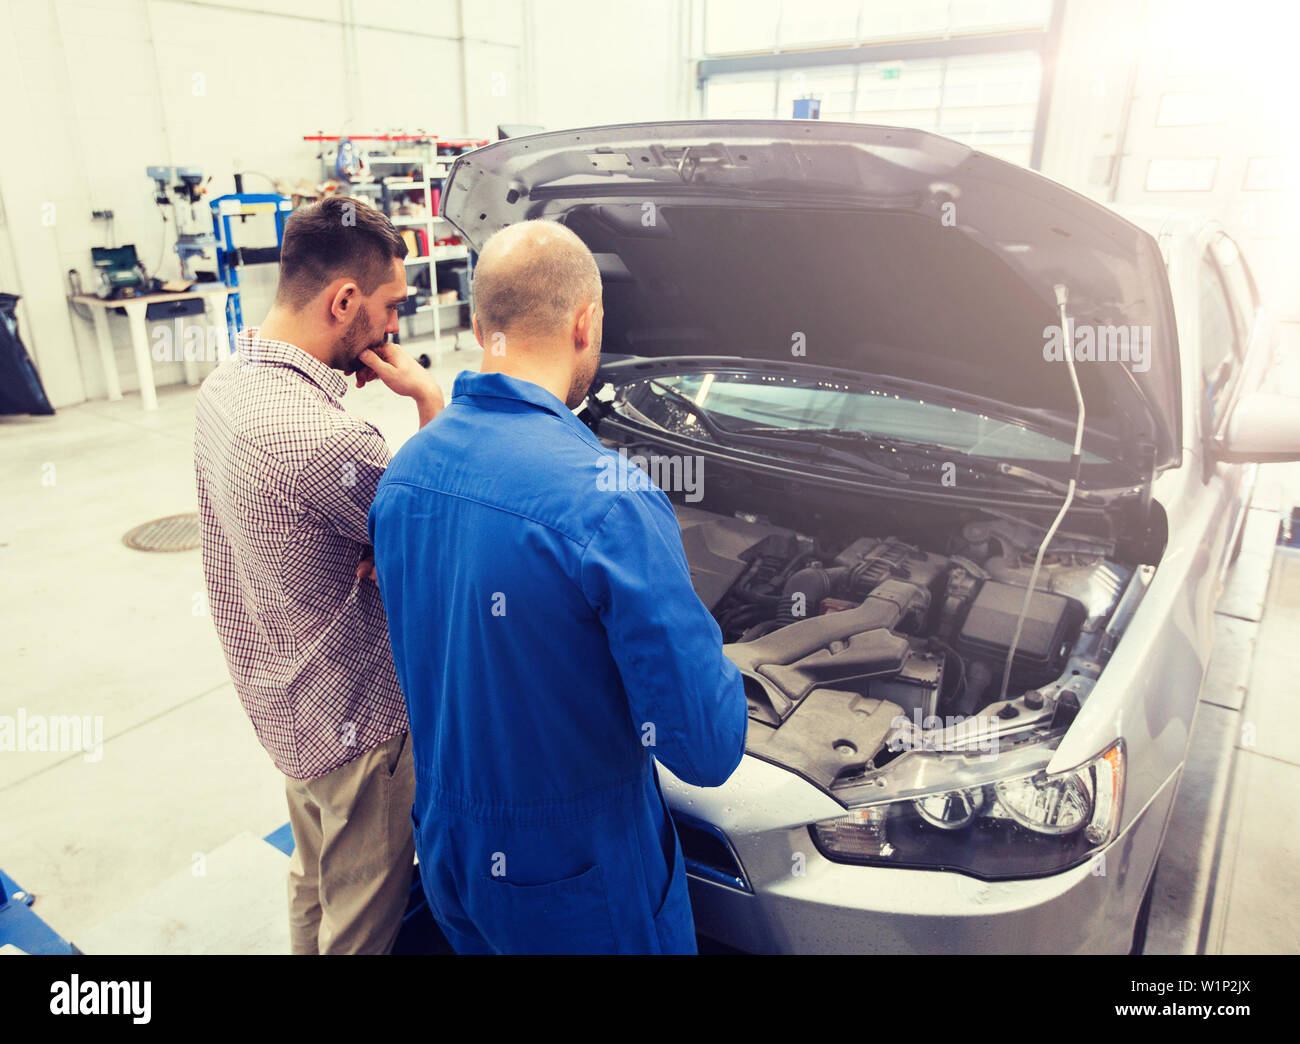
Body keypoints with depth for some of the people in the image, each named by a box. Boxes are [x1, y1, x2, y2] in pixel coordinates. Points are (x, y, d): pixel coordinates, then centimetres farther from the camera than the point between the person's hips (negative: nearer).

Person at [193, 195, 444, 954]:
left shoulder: (229, 383, -1)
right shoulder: (320, 436, -33)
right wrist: (429, 396, -14)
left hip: (281, 700, 9)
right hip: (355, 721, -9)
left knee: (316, 886, 31)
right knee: (365, 925, 14)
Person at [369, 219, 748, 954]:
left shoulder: (402, 473, -5)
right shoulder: (612, 504, -29)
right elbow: (708, 751, -26)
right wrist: (714, 658, -5)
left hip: (445, 846, 6)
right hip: (575, 874, -6)